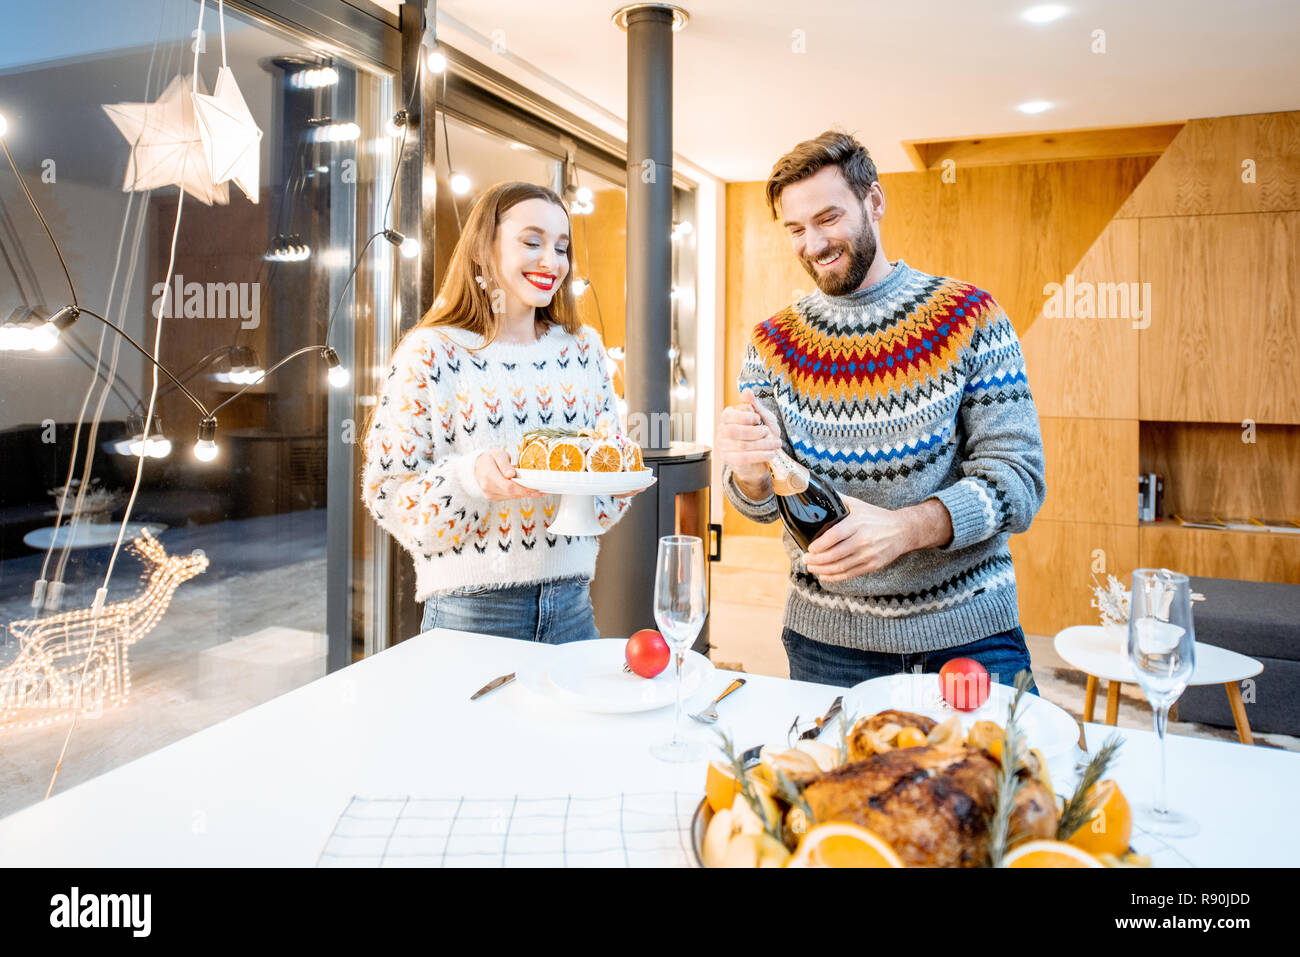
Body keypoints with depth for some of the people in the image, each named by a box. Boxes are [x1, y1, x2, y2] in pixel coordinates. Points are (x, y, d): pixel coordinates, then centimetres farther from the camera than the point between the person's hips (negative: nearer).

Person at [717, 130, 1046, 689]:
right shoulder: (774, 344, 2)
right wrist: (750, 474, -27)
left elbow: (1018, 480, -12)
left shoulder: (969, 318, -5)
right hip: (827, 640, 2)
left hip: (969, 633, -1)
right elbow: (762, 505, -3)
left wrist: (902, 528, -29)